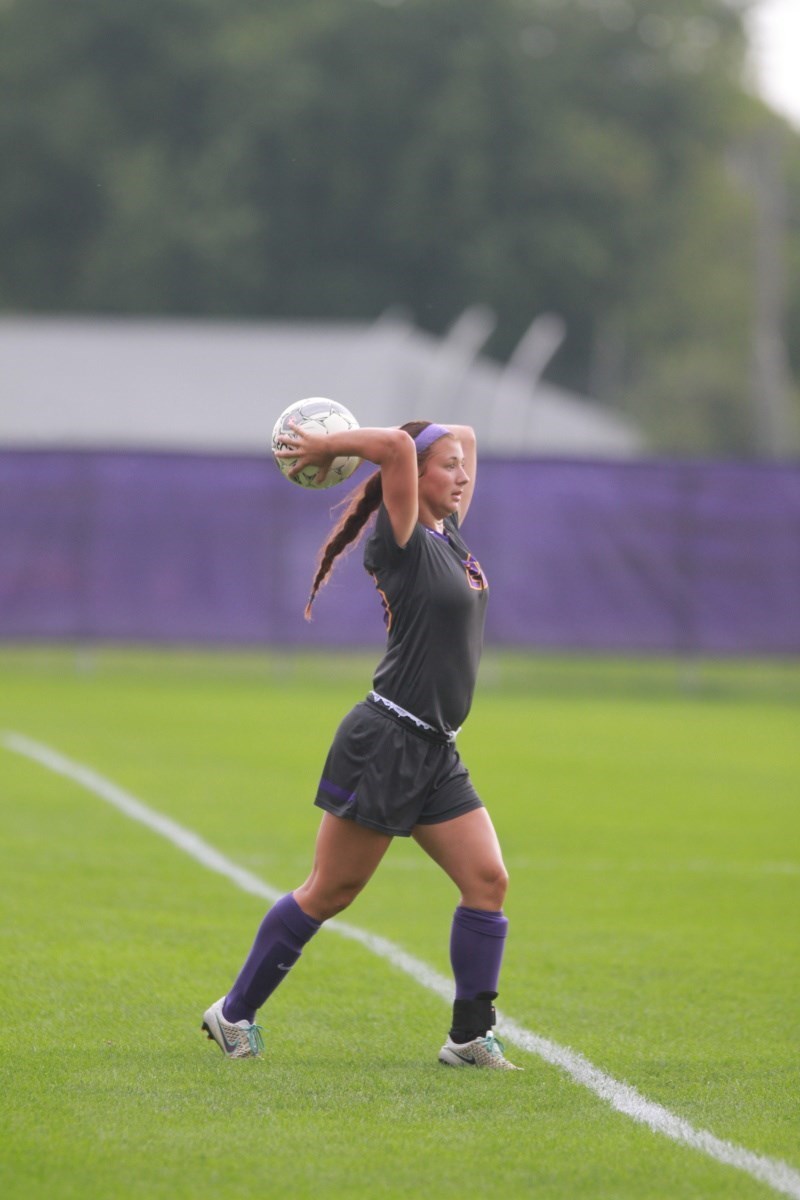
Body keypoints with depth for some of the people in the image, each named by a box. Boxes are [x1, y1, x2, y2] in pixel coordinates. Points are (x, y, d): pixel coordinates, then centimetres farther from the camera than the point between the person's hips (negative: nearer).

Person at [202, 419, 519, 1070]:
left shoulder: (452, 537, 12)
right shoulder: (404, 545, -12)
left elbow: (465, 437, 21)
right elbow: (396, 445, -27)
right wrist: (323, 448, -13)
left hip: (436, 757, 8)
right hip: (384, 744, -8)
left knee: (487, 880, -2)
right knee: (331, 891, 0)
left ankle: (471, 1035, 3)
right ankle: (236, 1012, 14)